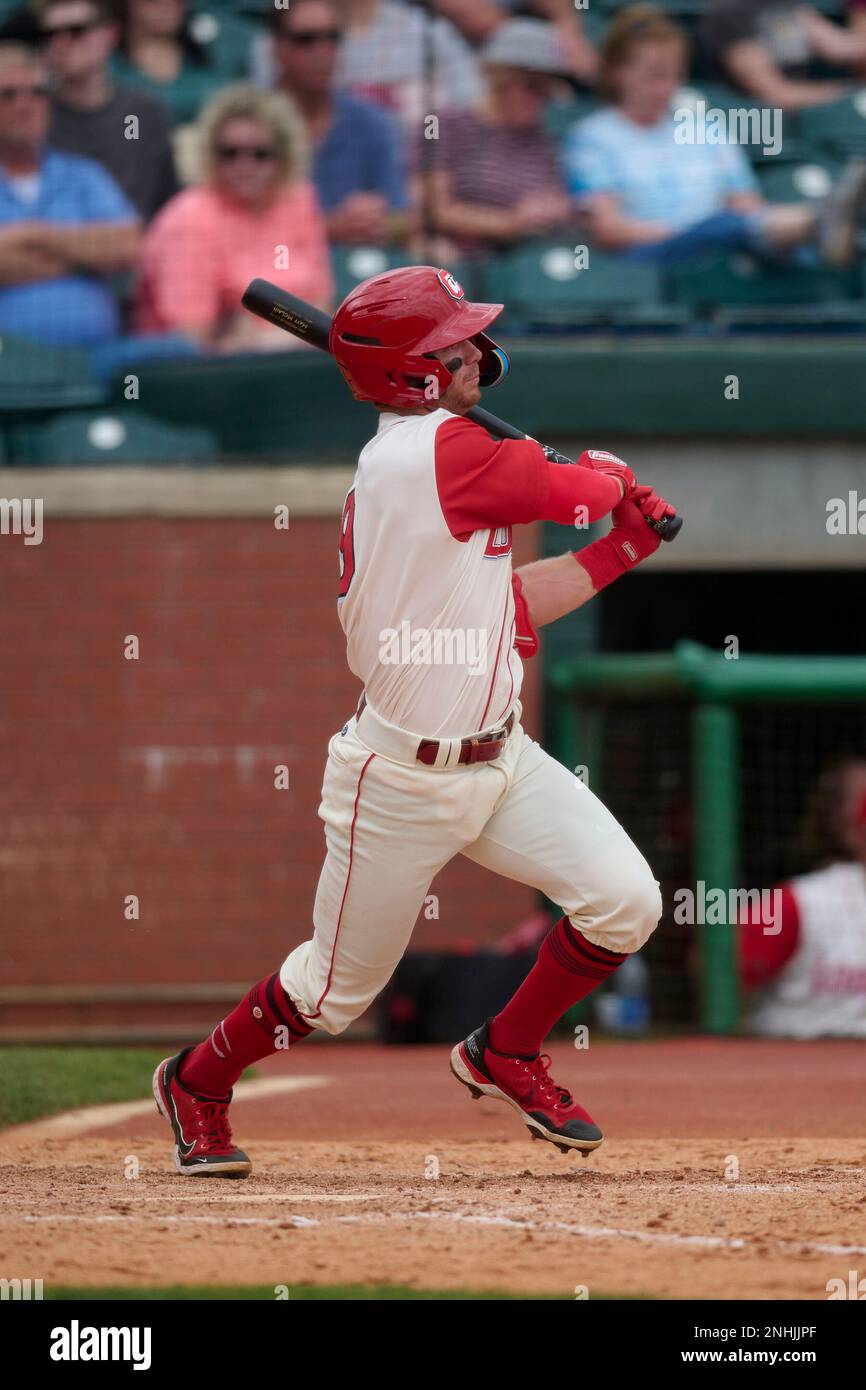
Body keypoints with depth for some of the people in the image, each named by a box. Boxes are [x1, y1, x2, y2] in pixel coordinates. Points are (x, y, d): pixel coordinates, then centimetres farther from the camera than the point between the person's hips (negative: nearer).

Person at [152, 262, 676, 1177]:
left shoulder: (397, 466, 8)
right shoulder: (444, 453, -21)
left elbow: (505, 610, 14)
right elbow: (583, 490, -15)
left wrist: (618, 550, 8)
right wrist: (606, 472, 8)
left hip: (499, 759, 9)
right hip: (401, 782, -8)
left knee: (625, 900, -5)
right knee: (339, 988, 7)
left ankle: (506, 1055, 19)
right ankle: (197, 1082, 34)